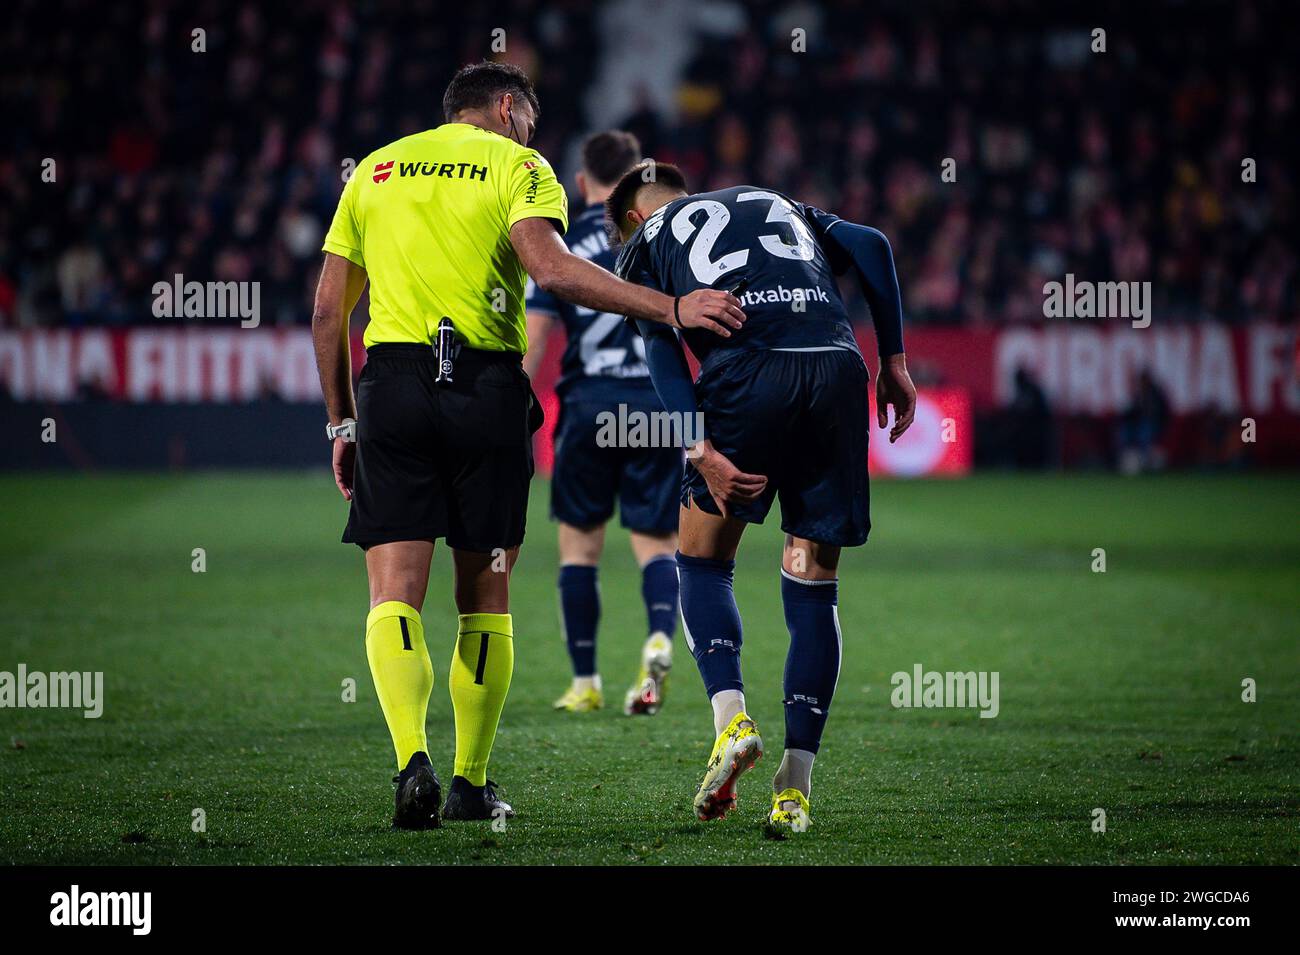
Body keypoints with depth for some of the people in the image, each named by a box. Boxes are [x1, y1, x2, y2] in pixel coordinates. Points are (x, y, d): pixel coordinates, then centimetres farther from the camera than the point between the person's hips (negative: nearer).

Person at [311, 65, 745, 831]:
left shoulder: (375, 170, 18)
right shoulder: (517, 166, 5)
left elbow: (329, 312, 15)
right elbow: (550, 267, -15)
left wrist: (341, 423, 21)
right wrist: (671, 308, -17)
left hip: (394, 381, 2)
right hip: (488, 389, -2)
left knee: (395, 593, -3)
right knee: (485, 600, 11)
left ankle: (413, 757, -25)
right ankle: (472, 784, 15)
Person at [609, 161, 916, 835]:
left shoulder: (644, 242, 23)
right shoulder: (779, 204, 34)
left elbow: (660, 349, 6)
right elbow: (870, 247, 17)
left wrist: (698, 448, -4)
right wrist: (894, 361, 16)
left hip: (746, 374, -3)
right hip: (837, 369, 3)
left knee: (702, 560, 17)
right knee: (812, 584, 9)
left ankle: (730, 717, -6)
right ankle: (795, 788, 4)